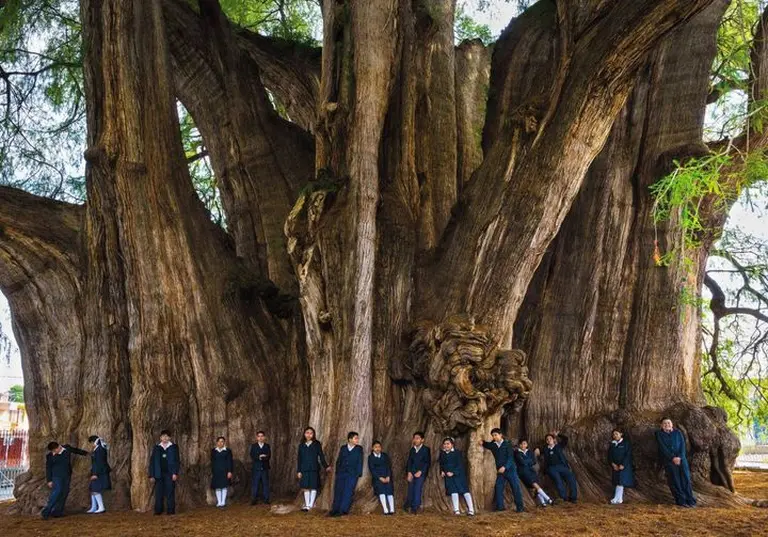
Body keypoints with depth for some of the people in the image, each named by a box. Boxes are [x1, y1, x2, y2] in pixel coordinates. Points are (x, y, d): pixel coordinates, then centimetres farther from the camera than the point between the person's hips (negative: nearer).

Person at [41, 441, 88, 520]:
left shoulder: (67, 448, 1)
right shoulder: (50, 456, -4)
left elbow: (76, 450, 20)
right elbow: (48, 469, 2)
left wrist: (85, 453, 34)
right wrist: (49, 480, -2)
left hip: (67, 476, 4)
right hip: (57, 476, -4)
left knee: (64, 493, 0)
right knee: (57, 492, -19)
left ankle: (57, 512, 3)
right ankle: (46, 512, -17)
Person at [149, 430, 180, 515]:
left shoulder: (174, 447, 5)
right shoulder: (156, 448, 10)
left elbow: (177, 461, 1)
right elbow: (152, 462, 8)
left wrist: (175, 473, -10)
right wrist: (151, 475, 1)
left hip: (170, 474, -2)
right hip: (159, 475, 2)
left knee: (170, 493, -4)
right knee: (159, 493, 0)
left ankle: (170, 510, -1)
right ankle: (158, 511, 5)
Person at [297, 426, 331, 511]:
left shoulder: (317, 444, 2)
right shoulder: (301, 445, 8)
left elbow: (321, 456, 1)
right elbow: (299, 459, 9)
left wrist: (326, 466, -7)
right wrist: (299, 471, 5)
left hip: (314, 469, -2)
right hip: (304, 469, 2)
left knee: (313, 487, 0)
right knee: (306, 488, 4)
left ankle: (311, 505, 7)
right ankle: (307, 505, 13)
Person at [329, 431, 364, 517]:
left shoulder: (359, 449, 5)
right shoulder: (343, 448, 9)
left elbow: (360, 462, 3)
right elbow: (338, 461, 12)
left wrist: (358, 474, -4)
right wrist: (337, 472, 6)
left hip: (352, 474, -2)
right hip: (341, 473, 2)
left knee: (348, 492, -8)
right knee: (338, 491, 3)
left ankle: (343, 510, -4)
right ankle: (335, 510, 12)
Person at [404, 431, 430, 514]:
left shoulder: (426, 450, 0)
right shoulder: (412, 450, 13)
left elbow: (428, 463, -4)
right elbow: (409, 461, 10)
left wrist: (420, 472, -13)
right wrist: (409, 472, -4)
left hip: (421, 473, -3)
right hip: (411, 473, 3)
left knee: (417, 489, -11)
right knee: (410, 490, 1)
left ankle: (415, 508, -6)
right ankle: (407, 505, 17)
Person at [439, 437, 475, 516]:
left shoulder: (457, 452, -8)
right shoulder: (442, 454, 7)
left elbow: (460, 465, -12)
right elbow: (441, 465, 18)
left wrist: (453, 472, -22)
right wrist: (442, 471, -1)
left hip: (458, 474, -4)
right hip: (448, 476, 5)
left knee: (464, 490, -7)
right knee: (453, 491, 4)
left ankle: (471, 510, -8)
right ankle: (456, 510, 7)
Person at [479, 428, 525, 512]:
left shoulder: (507, 444, -6)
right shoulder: (493, 445, 7)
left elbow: (510, 457, -12)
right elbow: (487, 445, 29)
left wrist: (505, 467, -23)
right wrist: (482, 442, 6)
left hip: (510, 469, -5)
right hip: (499, 471, 5)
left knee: (516, 488, -5)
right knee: (498, 488, 0)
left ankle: (520, 507, 1)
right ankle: (500, 506, 9)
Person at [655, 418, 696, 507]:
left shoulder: (677, 433, 14)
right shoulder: (659, 434, 8)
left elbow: (682, 445, 5)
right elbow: (663, 448, -3)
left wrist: (679, 457, -10)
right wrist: (673, 458, -13)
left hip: (681, 458, 2)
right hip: (668, 460, -2)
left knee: (686, 478, -6)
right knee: (674, 480, -7)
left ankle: (690, 501, -4)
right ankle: (681, 501, -4)